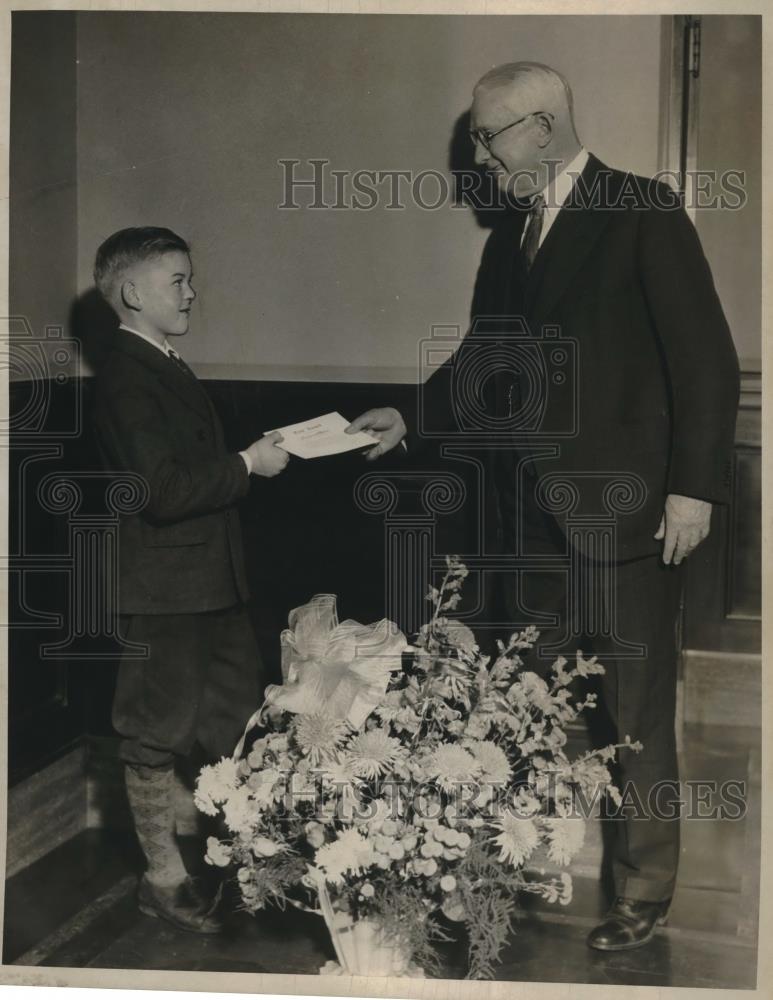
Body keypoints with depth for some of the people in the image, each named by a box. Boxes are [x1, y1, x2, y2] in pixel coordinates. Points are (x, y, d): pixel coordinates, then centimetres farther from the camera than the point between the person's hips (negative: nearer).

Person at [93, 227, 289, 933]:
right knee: (158, 735, 4)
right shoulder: (127, 378, -18)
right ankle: (165, 880, 17)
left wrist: (258, 452, 8)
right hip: (165, 587, -10)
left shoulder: (168, 367, 13)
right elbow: (164, 490, -27)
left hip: (211, 577, 10)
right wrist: (248, 465, -18)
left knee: (237, 721, 18)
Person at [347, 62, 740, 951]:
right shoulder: (508, 236, 14)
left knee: (636, 709, 3)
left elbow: (705, 354, -9)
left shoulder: (641, 212, -6)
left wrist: (695, 484, -14)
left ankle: (644, 888, 16)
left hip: (624, 503, -6)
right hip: (534, 506, 6)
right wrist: (412, 420, 9)